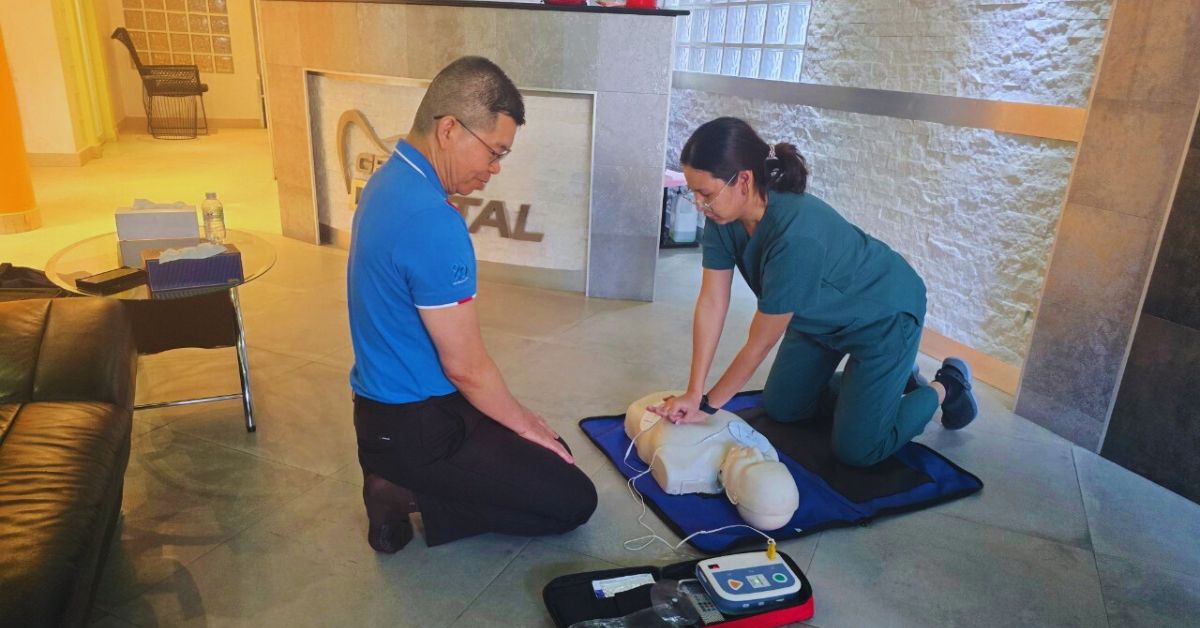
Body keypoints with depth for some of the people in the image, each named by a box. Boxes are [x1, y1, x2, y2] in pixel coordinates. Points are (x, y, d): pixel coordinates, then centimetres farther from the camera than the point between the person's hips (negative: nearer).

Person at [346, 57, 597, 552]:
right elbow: (466, 365, -22)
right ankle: (411, 495, -2)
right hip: (416, 426, -10)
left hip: (386, 403, 10)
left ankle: (402, 480, 12)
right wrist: (523, 423, -3)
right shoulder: (433, 223, -28)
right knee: (572, 501, -2)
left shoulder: (391, 180, 4)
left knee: (552, 455, 19)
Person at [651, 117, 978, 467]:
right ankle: (889, 379, 31)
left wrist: (707, 405, -19)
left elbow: (760, 344, -30)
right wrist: (693, 393, -19)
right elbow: (711, 304, -17)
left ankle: (945, 388, 21)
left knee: (856, 450, -3)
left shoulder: (796, 236, -41)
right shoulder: (724, 216, -21)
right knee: (780, 409, 15)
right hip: (823, 316, 7)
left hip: (883, 315, -7)